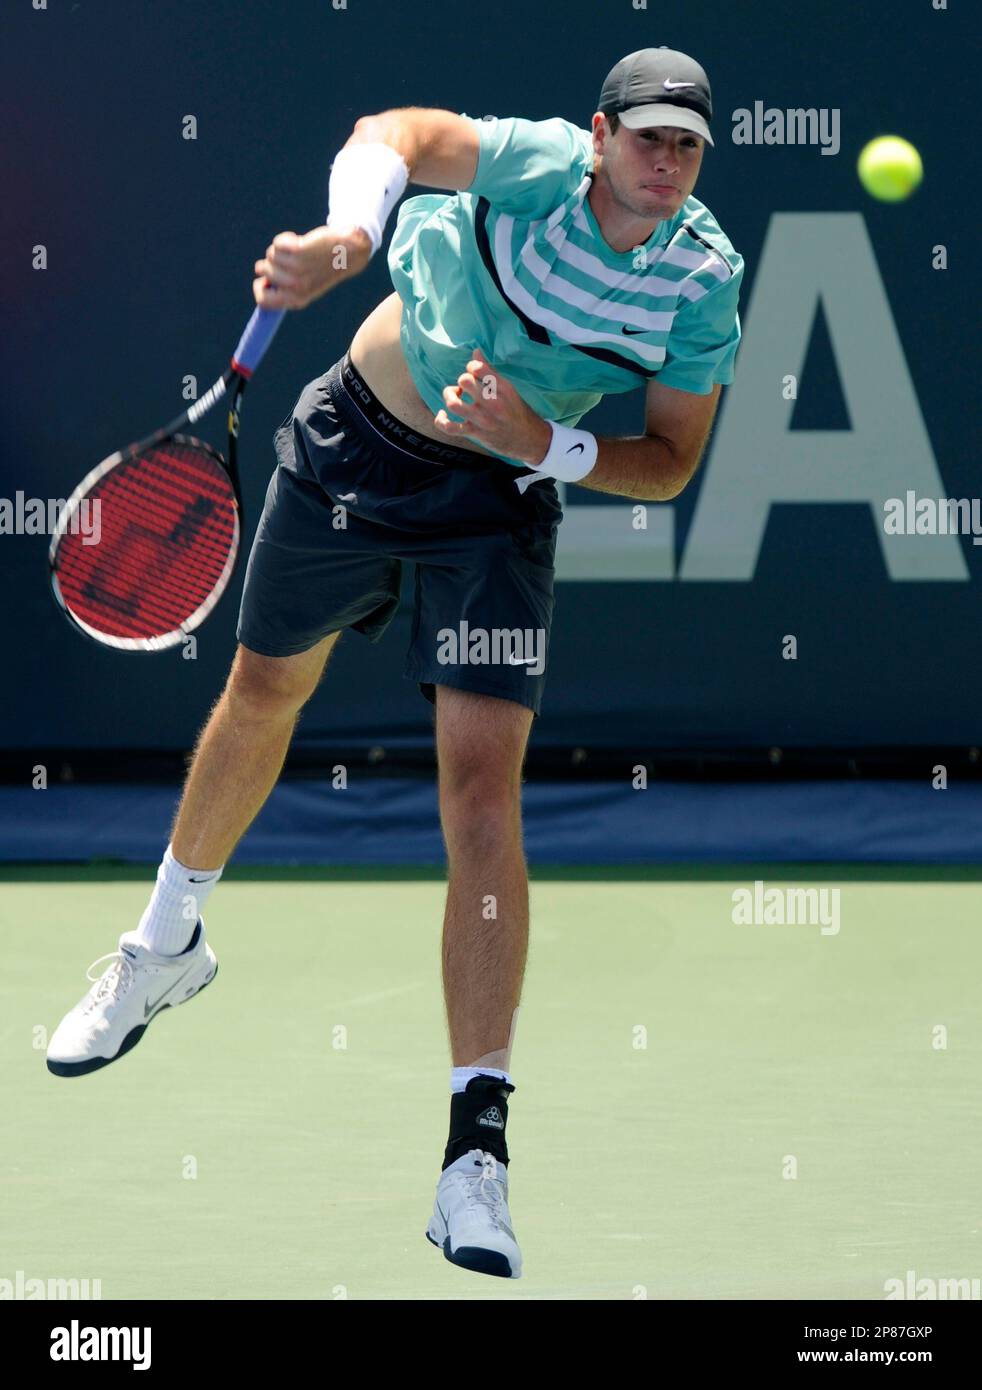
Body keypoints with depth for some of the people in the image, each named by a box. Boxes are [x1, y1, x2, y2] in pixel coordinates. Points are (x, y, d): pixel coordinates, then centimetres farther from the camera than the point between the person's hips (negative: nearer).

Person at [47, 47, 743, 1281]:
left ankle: (477, 1149, -18)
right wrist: (345, 239, -64)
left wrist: (544, 444, -25)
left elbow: (671, 464, -8)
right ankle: (168, 944, 51)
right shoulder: (541, 166, -25)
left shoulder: (706, 277, -17)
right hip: (354, 447, 0)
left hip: (498, 500, 0)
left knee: (482, 789, -15)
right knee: (263, 693, 21)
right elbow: (396, 136, -44)